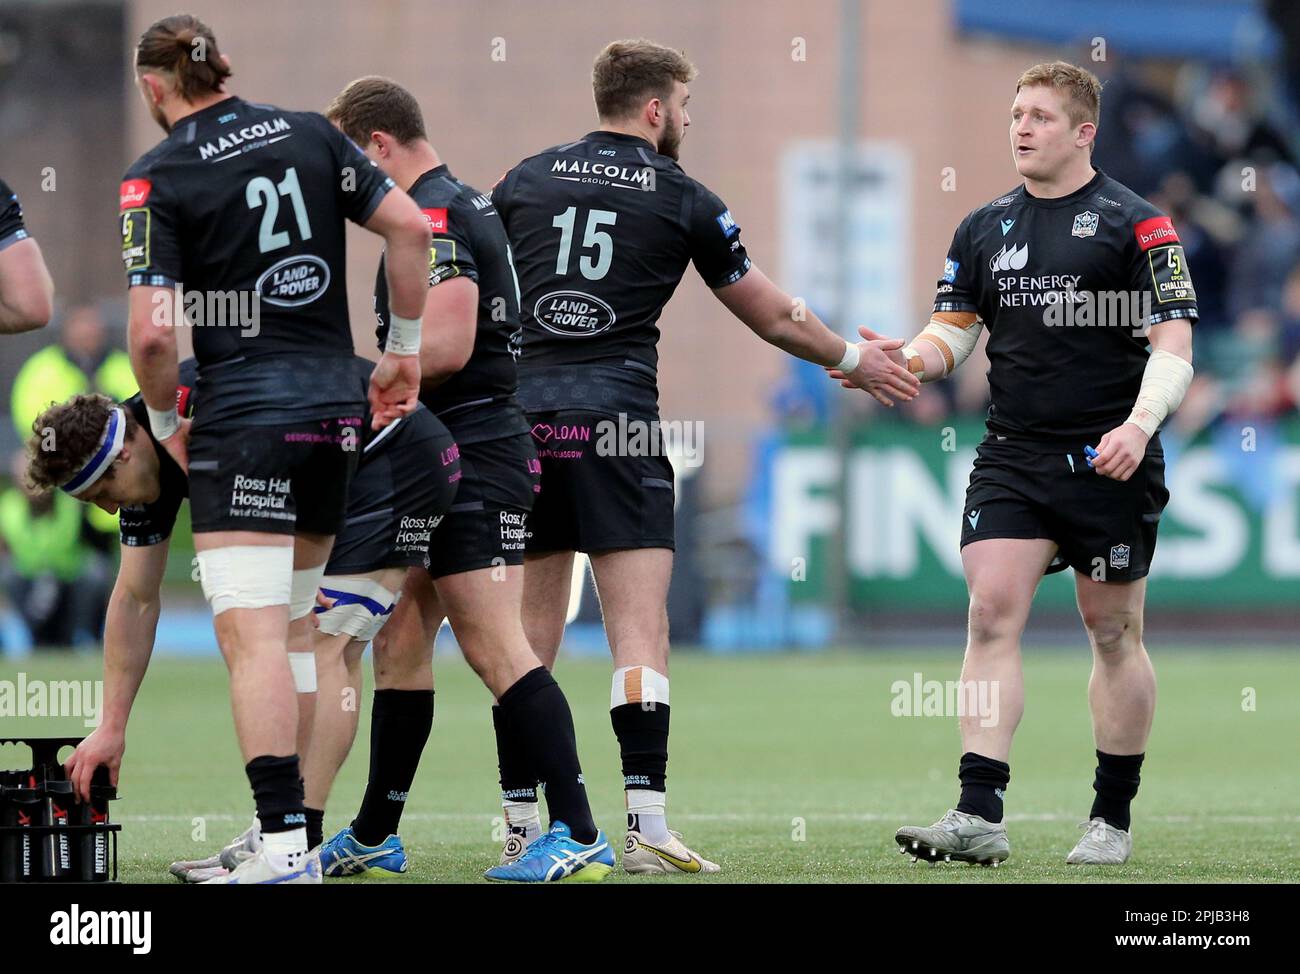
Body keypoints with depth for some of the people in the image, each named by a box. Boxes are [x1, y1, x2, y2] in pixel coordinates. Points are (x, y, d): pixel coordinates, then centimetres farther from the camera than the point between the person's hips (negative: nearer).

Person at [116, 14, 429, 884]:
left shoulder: (155, 179, -7)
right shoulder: (310, 136, 8)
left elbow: (152, 332, -15)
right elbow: (410, 227, 4)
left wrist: (165, 421, 2)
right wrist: (405, 349, 13)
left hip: (243, 422, -6)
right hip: (335, 412, 6)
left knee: (252, 635, -10)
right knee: (288, 630, 14)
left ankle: (286, 844, -19)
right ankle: (287, 821, 14)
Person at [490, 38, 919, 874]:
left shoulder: (523, 181, 12)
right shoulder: (683, 201, 4)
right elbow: (775, 317, 12)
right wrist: (853, 359, 28)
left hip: (520, 419, 4)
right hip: (616, 420, -4)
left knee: (529, 632, 9)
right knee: (640, 626, -6)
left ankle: (520, 823, 9)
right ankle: (647, 826, -16)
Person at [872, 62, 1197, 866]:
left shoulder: (1136, 224, -4)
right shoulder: (984, 229, 11)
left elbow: (1174, 343, -7)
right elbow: (953, 331, 15)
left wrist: (1140, 424, -23)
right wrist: (909, 358, -7)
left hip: (1109, 465, -4)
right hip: (1011, 459, 4)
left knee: (1114, 633, 5)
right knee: (992, 617, -10)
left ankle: (1113, 820, 16)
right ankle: (980, 815, -15)